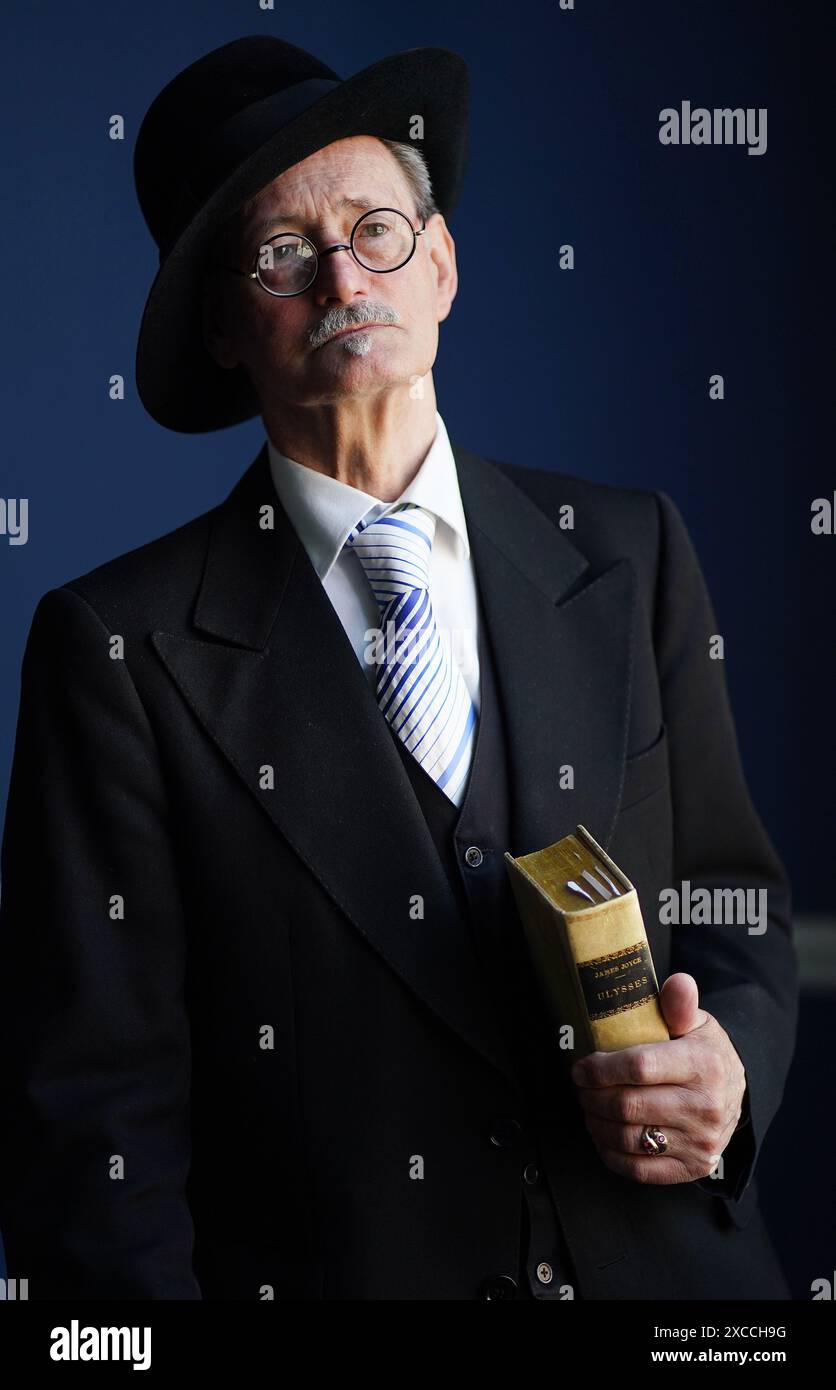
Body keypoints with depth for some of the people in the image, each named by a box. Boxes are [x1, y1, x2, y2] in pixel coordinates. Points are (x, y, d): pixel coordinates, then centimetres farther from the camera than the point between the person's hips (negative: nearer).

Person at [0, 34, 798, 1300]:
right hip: (327, 1271, -2)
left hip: (668, 1268, 3)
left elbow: (738, 907, 10)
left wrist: (729, 1065, -9)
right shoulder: (123, 648, -6)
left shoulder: (630, 560, 4)